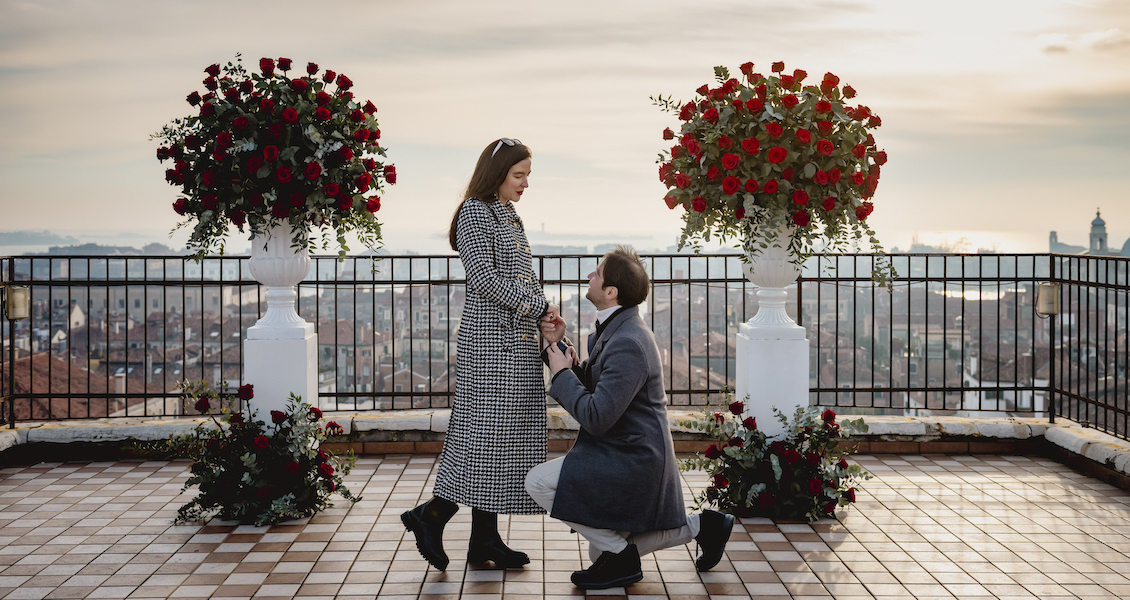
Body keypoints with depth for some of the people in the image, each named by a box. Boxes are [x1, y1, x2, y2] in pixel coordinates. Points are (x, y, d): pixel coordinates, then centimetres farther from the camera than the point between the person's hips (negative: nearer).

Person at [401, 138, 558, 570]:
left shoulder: (509, 216, 20)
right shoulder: (474, 212, -7)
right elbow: (484, 278, -16)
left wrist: (546, 316, 7)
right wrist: (539, 307, -13)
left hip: (517, 341, 9)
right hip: (490, 339, -9)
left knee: (511, 436, 6)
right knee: (489, 432, -10)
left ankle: (486, 539, 10)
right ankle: (431, 515, 1)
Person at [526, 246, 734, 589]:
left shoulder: (628, 343, -26)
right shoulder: (613, 328, 7)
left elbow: (596, 416, -29)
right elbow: (587, 384, 15)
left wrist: (561, 373, -16)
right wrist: (559, 346, 2)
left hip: (631, 460, -10)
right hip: (630, 454, 10)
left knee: (538, 482, -17)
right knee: (606, 539, 21)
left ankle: (618, 556, -5)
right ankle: (702, 526, 28)